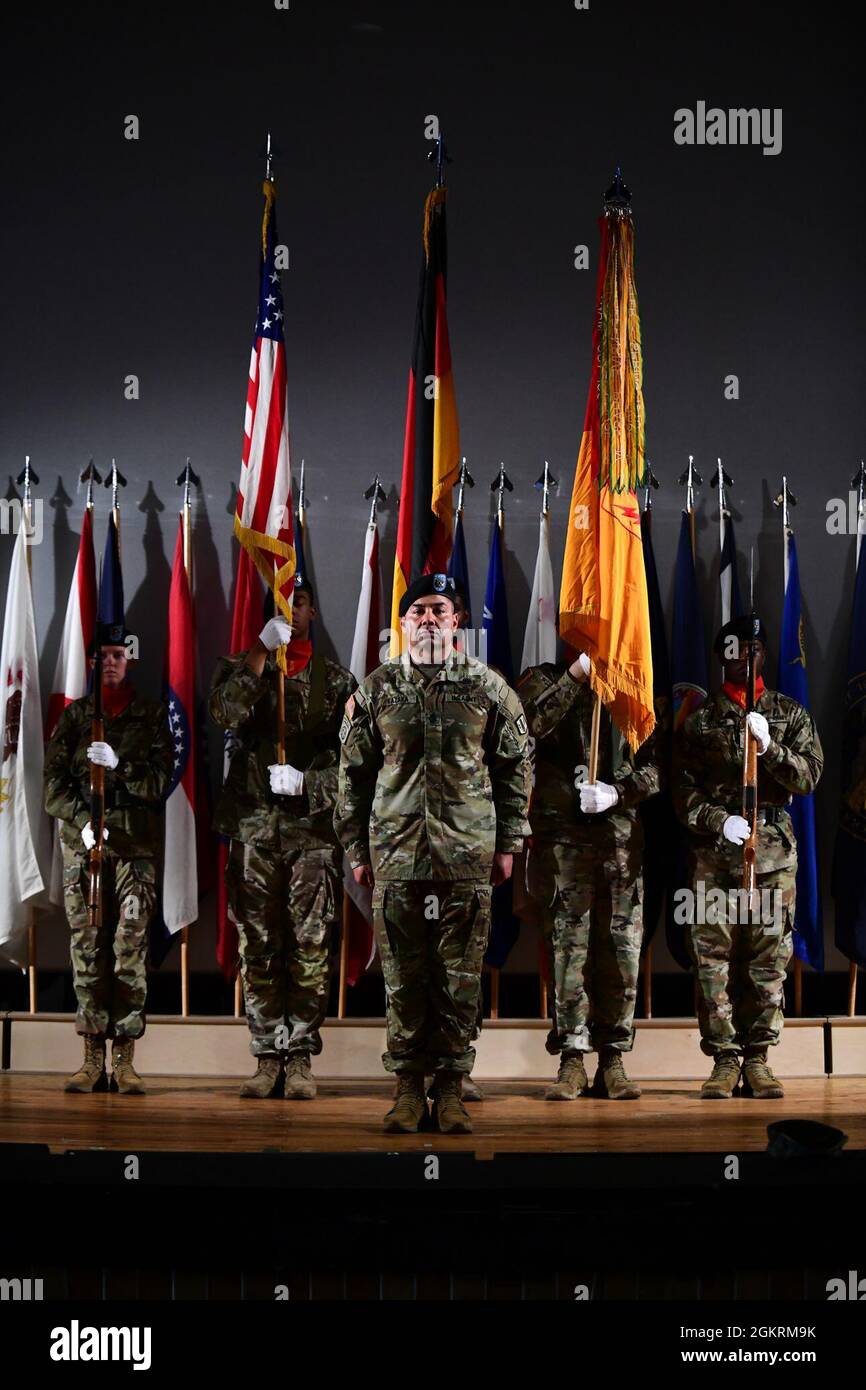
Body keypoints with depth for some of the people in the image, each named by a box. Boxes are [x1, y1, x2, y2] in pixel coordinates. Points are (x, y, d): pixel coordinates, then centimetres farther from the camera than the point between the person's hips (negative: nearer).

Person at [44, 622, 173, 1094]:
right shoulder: (74, 715, 13)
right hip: (81, 842, 1)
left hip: (135, 843, -1)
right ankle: (92, 1060, 3)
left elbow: (159, 780, 1)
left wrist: (119, 765, -15)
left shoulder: (152, 715, 10)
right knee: (87, 948, -1)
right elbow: (53, 781, 6)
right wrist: (83, 821, -8)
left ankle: (124, 1060, -4)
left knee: (130, 948, -6)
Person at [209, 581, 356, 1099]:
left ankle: (301, 1059, 3)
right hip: (255, 823, 1)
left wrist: (306, 781, -10)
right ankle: (268, 1057, 9)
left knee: (311, 944, -3)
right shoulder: (242, 669, 12)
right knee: (259, 945, 2)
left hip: (314, 825, -1)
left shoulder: (335, 678, 10)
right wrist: (262, 649, -10)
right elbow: (227, 712, -10)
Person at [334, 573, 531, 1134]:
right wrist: (357, 849, 6)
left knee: (460, 979, 4)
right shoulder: (375, 691, 6)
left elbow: (515, 766, 9)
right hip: (396, 854, 1)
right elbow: (353, 773, 9)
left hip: (468, 856, 0)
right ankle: (409, 1084, 17)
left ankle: (451, 1087, 14)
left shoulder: (487, 687, 5)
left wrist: (508, 842, 5)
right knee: (404, 978, 6)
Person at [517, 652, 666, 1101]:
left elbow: (657, 762, 8)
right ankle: (572, 1060, 4)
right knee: (567, 947, -3)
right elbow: (531, 726, -14)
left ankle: (613, 1060, 10)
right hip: (563, 834, -2)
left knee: (622, 950, 2)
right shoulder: (544, 679, 9)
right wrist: (576, 674, -15)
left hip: (623, 833, 2)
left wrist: (619, 792, -8)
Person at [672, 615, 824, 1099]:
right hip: (713, 847, 0)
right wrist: (719, 820, -10)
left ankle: (758, 1058, 6)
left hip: (774, 846, 1)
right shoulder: (700, 718, 12)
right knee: (713, 955, -4)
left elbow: (809, 776, 3)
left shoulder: (790, 714, 14)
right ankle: (724, 1060, 1)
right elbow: (683, 787, 5)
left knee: (769, 957, -1)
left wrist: (769, 746, -11)